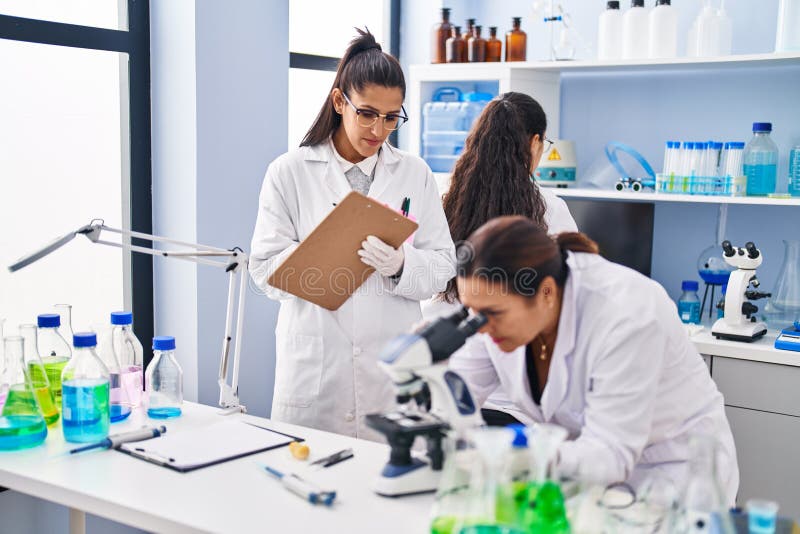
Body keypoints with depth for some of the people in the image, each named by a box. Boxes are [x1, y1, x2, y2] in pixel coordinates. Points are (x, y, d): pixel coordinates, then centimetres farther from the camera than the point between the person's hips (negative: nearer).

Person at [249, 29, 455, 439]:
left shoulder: (415, 175, 8)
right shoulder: (289, 173, 3)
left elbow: (443, 266, 4)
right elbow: (266, 268, -2)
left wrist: (401, 266, -16)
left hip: (392, 369, 1)